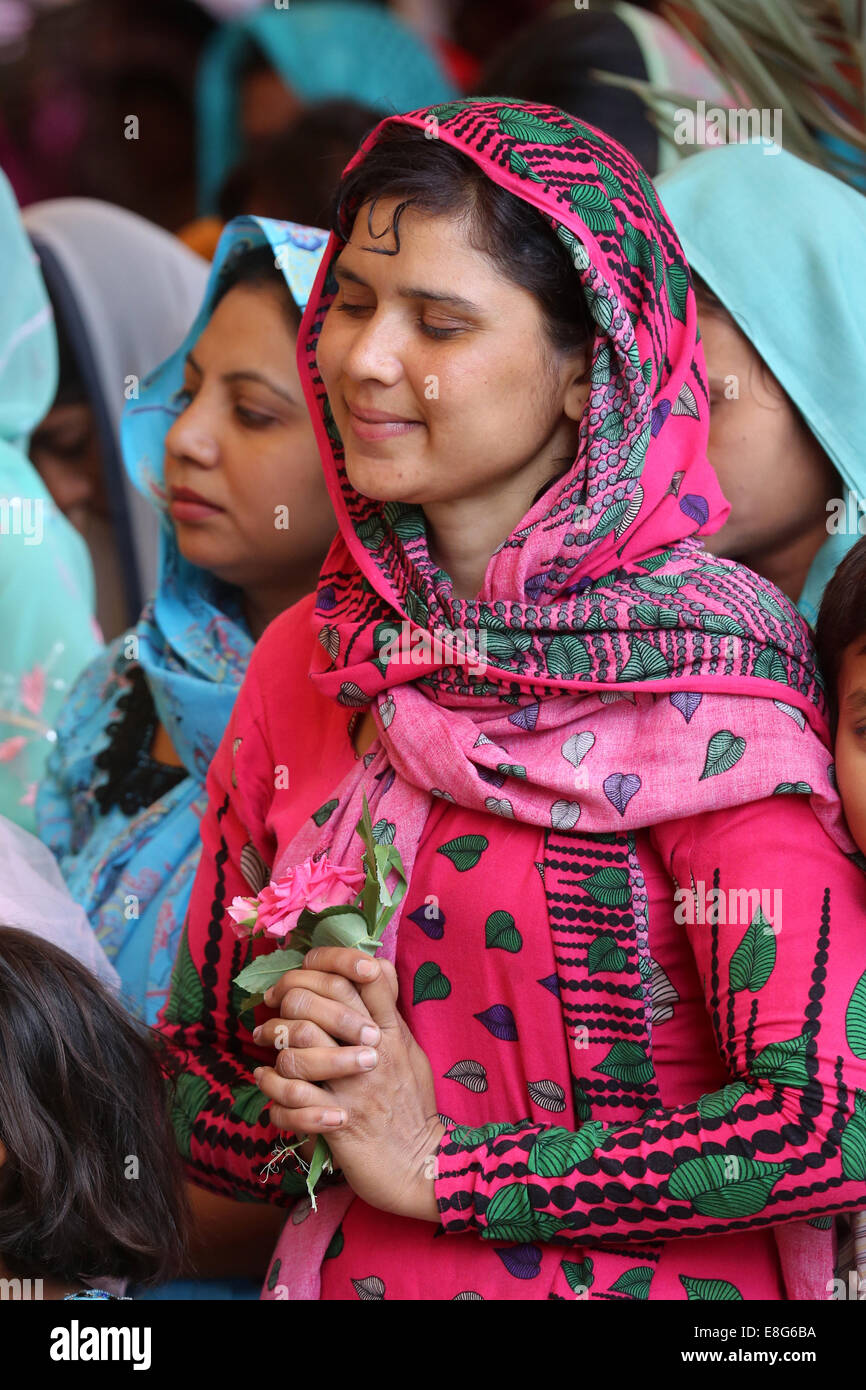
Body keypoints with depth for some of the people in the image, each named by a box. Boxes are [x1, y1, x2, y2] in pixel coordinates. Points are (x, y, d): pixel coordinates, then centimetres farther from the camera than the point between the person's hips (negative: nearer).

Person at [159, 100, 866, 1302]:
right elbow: (204, 1060, 14)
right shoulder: (306, 660, 6)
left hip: (638, 1283, -4)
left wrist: (438, 1163, -9)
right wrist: (298, 1107, -6)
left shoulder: (696, 672, -8)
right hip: (343, 1279, 4)